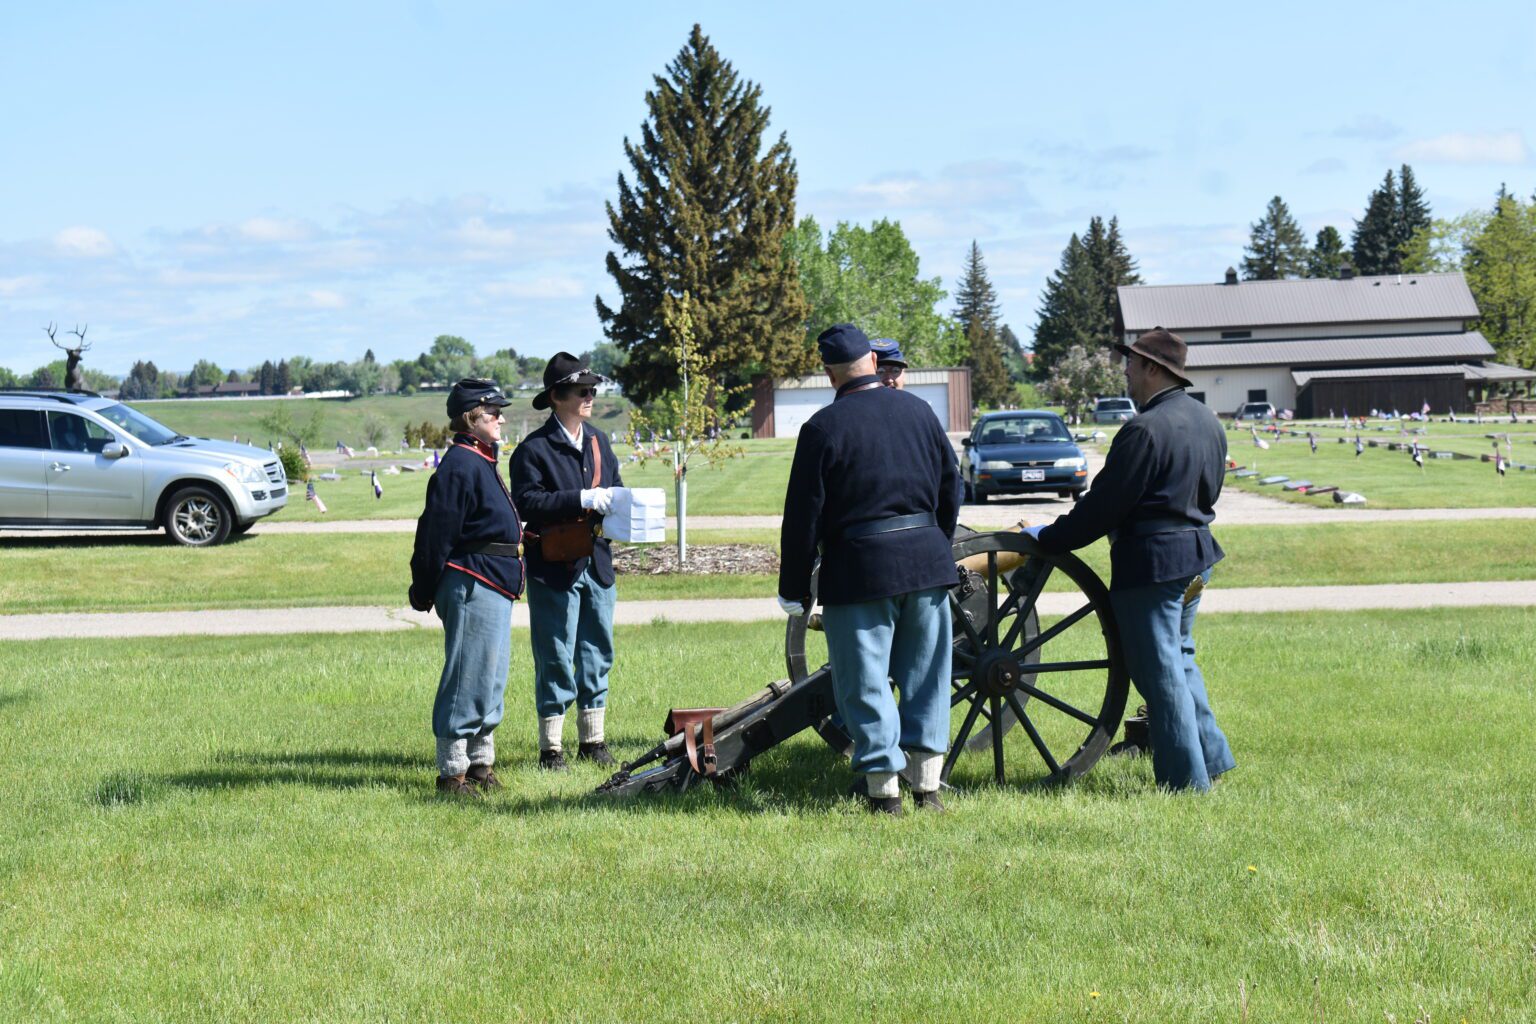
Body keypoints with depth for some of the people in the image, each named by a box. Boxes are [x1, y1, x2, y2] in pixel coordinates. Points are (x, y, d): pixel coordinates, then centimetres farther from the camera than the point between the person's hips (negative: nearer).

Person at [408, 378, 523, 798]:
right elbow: (436, 533, -16)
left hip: (494, 586, 10)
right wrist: (424, 591, -14)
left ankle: (480, 764, 25)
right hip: (472, 585, -10)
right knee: (468, 679, -5)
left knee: (491, 679, 15)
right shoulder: (459, 464, -15)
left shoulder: (482, 462, 17)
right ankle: (452, 772, 1)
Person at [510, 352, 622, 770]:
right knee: (556, 658, -1)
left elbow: (614, 489, 21)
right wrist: (582, 500, -26)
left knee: (598, 653, 12)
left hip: (596, 563, 7)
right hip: (554, 568, -6)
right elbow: (527, 502, -19)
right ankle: (550, 747, 7)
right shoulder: (533, 449, -9)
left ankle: (592, 740, 23)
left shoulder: (599, 442, 13)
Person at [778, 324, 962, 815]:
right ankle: (927, 783, 15)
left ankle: (883, 787, 7)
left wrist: (794, 589, -1)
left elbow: (804, 515, -7)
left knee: (865, 679, 4)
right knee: (925, 672, 13)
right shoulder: (918, 410, 7)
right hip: (927, 563, 4)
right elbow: (951, 485, 14)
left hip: (859, 568, -4)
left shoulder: (823, 427, -7)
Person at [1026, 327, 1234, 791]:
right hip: (1197, 553, 9)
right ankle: (1211, 757, 27)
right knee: (1179, 657, 23)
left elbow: (1104, 506, -18)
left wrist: (1048, 537, -7)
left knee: (1160, 670, 0)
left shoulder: (1145, 430, -20)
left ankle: (1185, 778, 6)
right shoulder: (1207, 422, 9)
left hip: (1151, 561, -9)